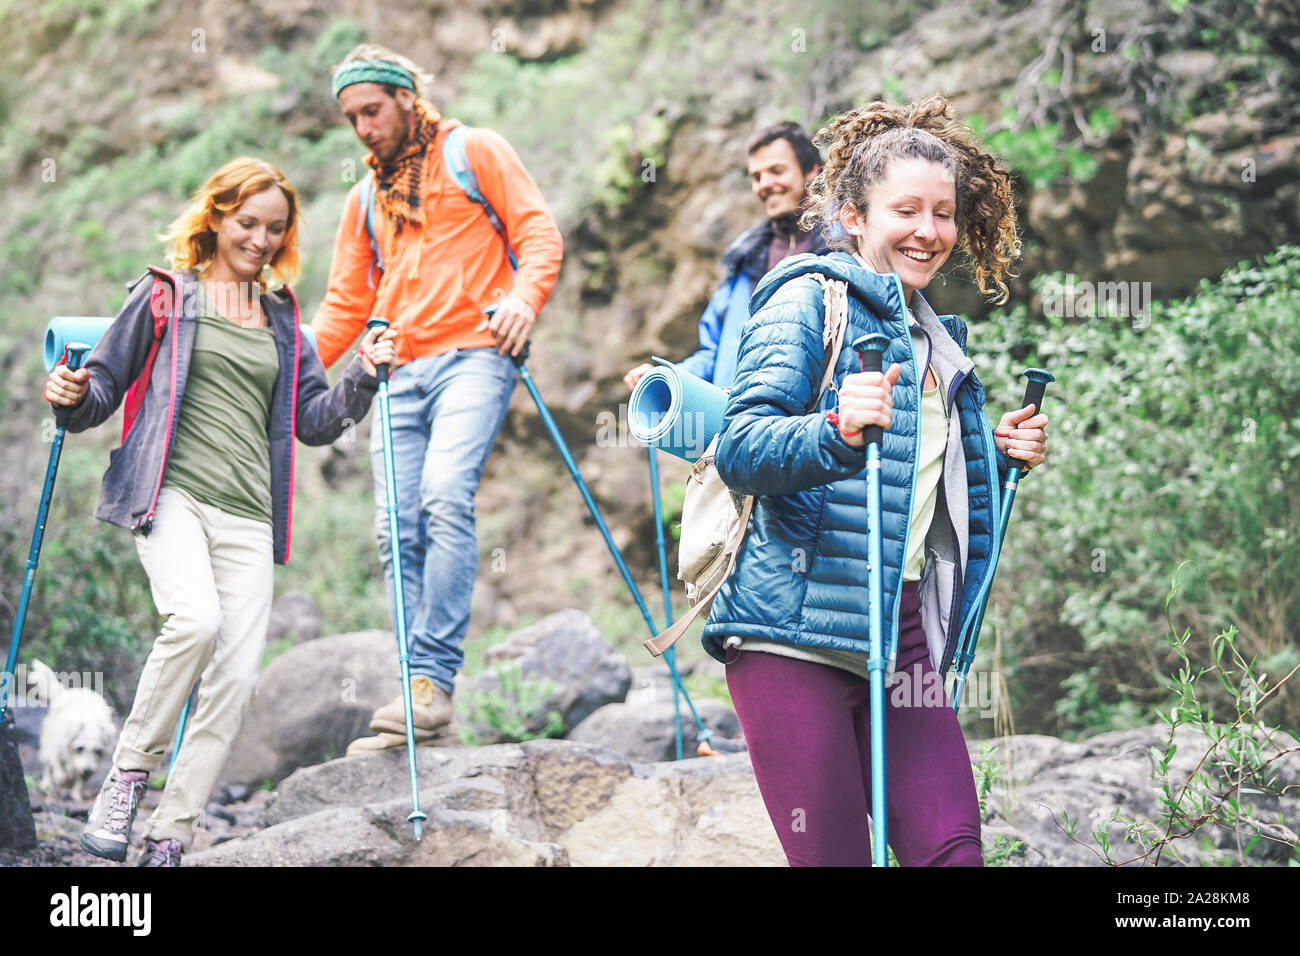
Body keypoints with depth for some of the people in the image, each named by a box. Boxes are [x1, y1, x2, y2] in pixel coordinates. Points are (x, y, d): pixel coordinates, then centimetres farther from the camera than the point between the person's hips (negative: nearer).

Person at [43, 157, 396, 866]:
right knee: (195, 619, -31)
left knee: (235, 681, -9)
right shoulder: (165, 295, 10)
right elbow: (107, 384, 10)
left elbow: (316, 420, 17)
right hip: (170, 494, -4)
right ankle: (128, 774, -11)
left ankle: (170, 838, -1)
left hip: (247, 515, 4)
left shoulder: (281, 319, 21)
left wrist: (361, 376, 0)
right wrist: (74, 397, -12)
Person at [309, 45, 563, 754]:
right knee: (399, 530, -4)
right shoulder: (365, 197, 25)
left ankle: (432, 680, -26)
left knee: (445, 497, -26)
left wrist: (524, 297, -19)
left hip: (473, 356, -6)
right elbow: (346, 304, 24)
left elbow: (538, 232, 1)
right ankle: (426, 717, -2)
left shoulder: (474, 151, 9)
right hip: (400, 375, 6)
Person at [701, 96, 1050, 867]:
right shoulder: (808, 298, -2)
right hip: (798, 623, -7)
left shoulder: (940, 339, 22)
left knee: (951, 849, -7)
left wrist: (1001, 456, 14)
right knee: (833, 857, -8)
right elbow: (740, 449, -16)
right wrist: (837, 430, -34)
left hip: (906, 631, 7)